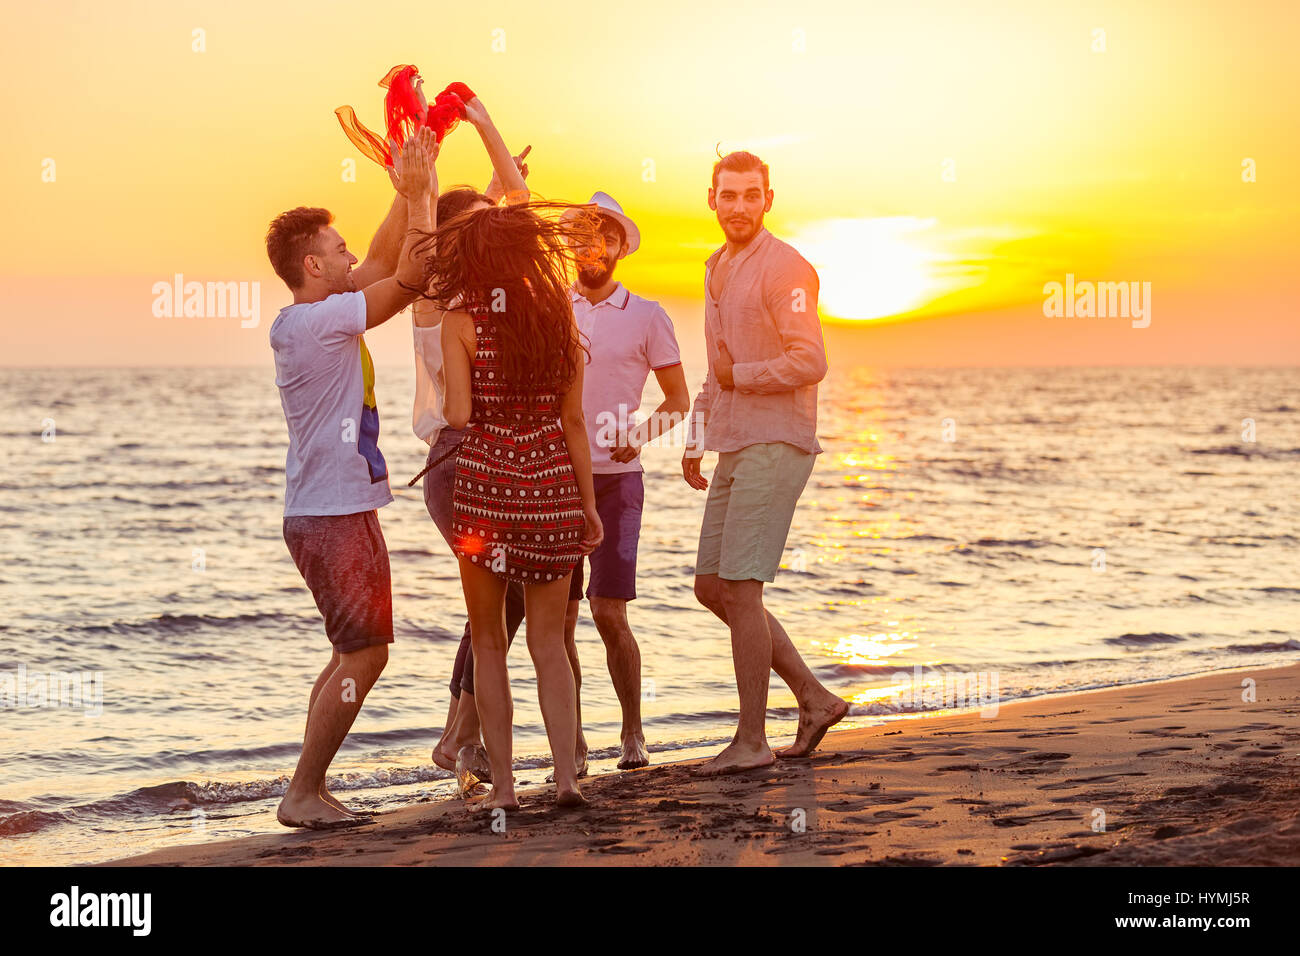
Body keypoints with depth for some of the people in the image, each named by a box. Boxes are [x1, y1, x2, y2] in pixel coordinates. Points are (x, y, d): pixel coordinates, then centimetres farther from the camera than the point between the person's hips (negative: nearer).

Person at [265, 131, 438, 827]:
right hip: (334, 515, -10)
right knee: (362, 654, -8)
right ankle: (304, 794, -3)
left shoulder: (311, 319, 12)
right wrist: (420, 195, -7)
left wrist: (409, 195, 13)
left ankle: (308, 790, 16)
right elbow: (410, 279, -14)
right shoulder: (318, 321, -16)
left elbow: (383, 268, 21)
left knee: (355, 653, 14)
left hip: (338, 512, 10)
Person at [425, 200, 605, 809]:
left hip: (485, 485, -3)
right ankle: (566, 775, -1)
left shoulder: (461, 324, -7)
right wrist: (588, 504, 12)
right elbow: (573, 422, 6)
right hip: (552, 487, 3)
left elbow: (459, 415, -14)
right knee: (548, 641, 10)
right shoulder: (558, 320, 4)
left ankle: (502, 784, 5)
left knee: (488, 642, 8)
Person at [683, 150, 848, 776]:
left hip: (775, 447, -10)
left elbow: (810, 363, -19)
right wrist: (695, 443, 19)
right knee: (710, 588, 9)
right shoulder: (720, 270, 18)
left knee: (740, 589, -10)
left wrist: (739, 377, -9)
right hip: (734, 450, 10)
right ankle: (814, 699, 16)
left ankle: (751, 740, -2)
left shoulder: (784, 268, -11)